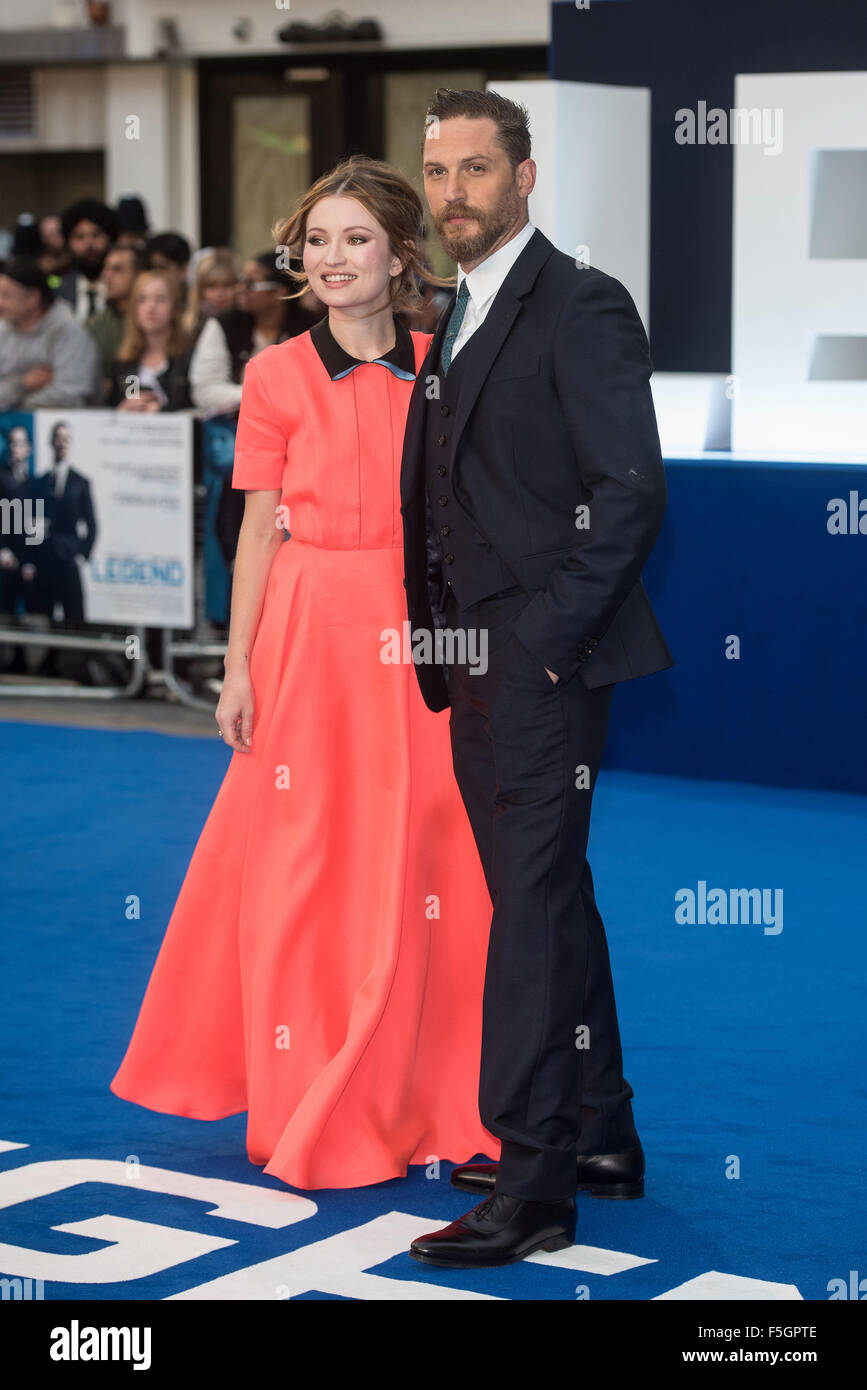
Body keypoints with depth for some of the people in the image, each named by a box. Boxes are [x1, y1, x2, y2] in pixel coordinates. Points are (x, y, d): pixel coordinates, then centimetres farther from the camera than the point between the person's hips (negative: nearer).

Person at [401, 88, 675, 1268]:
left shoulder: (579, 306, -10)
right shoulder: (459, 321, 18)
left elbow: (632, 487, -16)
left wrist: (549, 633, -18)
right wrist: (442, 642, 14)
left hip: (544, 663, -9)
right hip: (478, 669, 9)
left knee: (532, 911, -9)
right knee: (549, 902, 16)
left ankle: (533, 1186, -6)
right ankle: (601, 1138, 27)